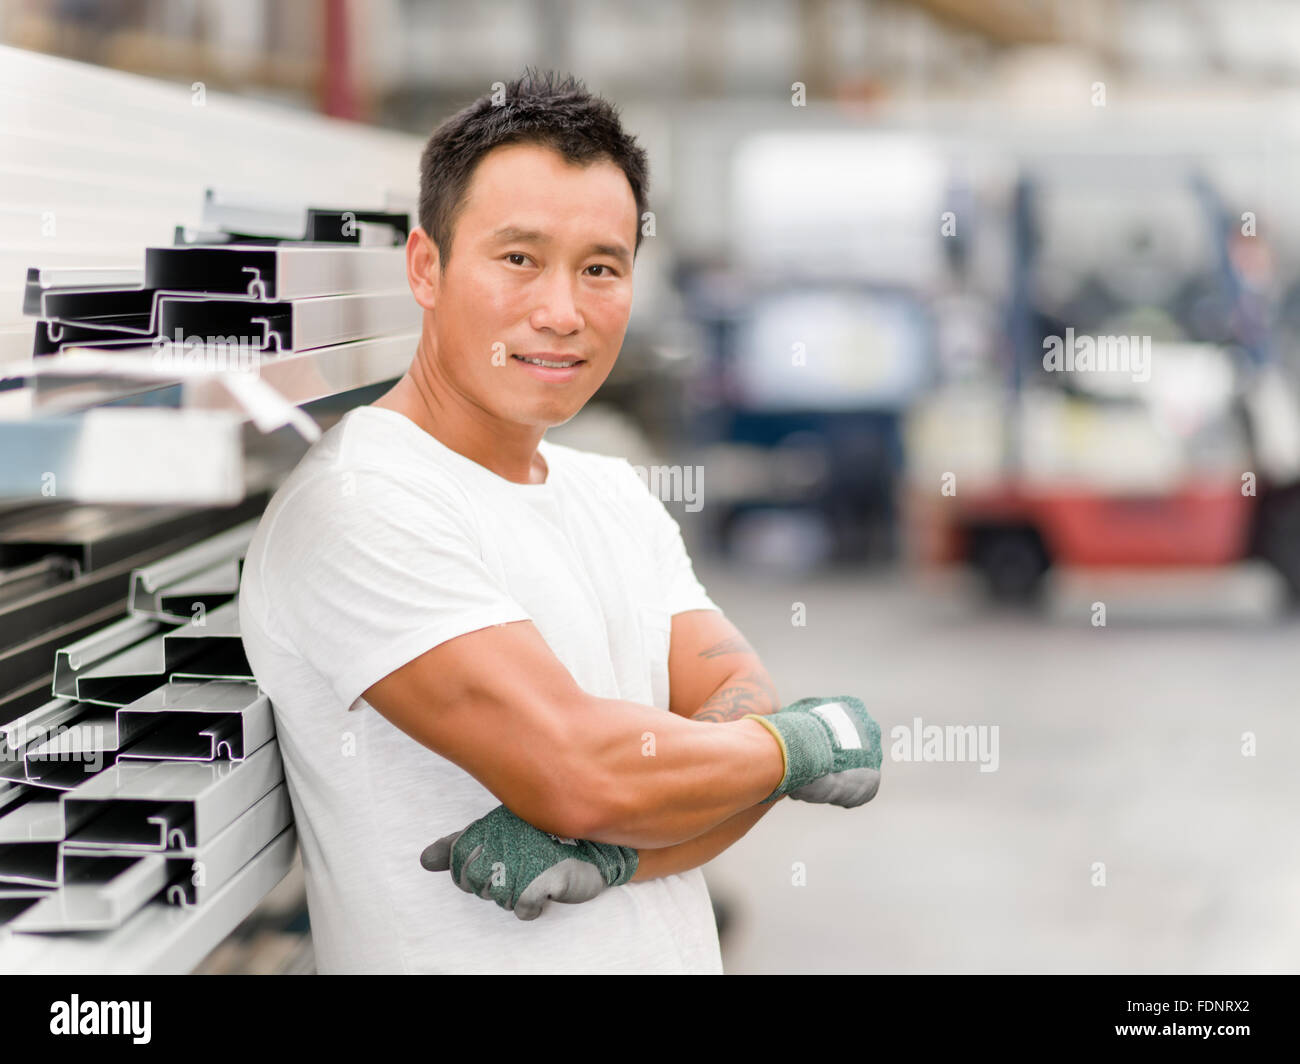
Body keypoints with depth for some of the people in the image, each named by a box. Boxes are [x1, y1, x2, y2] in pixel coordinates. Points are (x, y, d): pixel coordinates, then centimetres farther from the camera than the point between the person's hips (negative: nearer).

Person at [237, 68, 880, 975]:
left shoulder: (617, 495, 7)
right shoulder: (358, 509, -19)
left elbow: (748, 708, -4)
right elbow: (579, 769, -26)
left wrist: (607, 851, -22)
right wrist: (815, 742, -12)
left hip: (675, 953, 7)